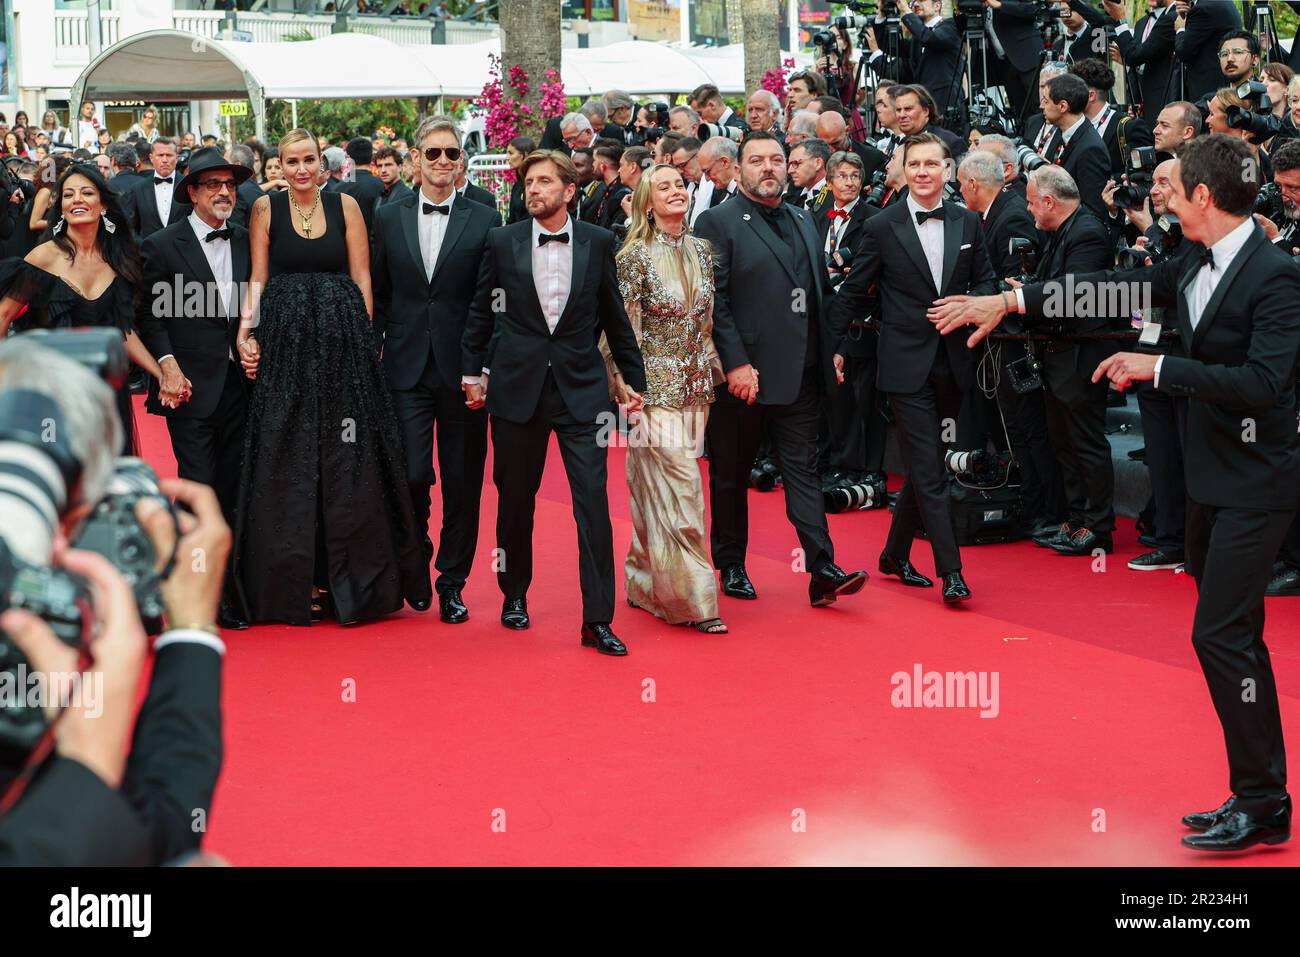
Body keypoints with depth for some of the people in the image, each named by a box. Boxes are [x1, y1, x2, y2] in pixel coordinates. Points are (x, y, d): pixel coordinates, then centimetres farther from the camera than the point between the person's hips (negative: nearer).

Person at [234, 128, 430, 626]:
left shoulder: (345, 205, 6)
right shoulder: (266, 208, 6)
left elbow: (361, 276, 5)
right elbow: (257, 278, 5)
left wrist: (365, 337, -2)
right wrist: (246, 329, -7)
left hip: (343, 341, 0)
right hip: (285, 342, 0)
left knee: (347, 458, 2)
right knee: (287, 459, 2)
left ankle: (349, 578, 10)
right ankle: (292, 579, 10)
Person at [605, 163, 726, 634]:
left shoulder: (701, 250, 9)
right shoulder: (636, 255, -8)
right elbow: (621, 326, -9)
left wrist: (720, 369, 14)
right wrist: (624, 384, -15)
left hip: (695, 385, 6)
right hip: (656, 387, -6)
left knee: (661, 491, 12)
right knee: (678, 489, -9)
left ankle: (648, 586, 23)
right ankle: (694, 600, -5)